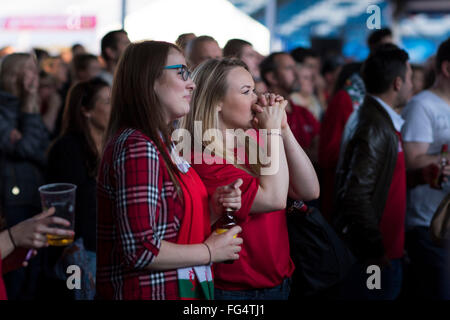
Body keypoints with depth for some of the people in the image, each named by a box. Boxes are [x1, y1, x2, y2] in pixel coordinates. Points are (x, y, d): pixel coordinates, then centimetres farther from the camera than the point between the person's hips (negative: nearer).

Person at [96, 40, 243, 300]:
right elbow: (141, 250, -25)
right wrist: (210, 252, -13)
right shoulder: (137, 148, -18)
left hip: (184, 287, 9)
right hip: (152, 291, -9)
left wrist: (212, 209, 0)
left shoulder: (163, 145, 13)